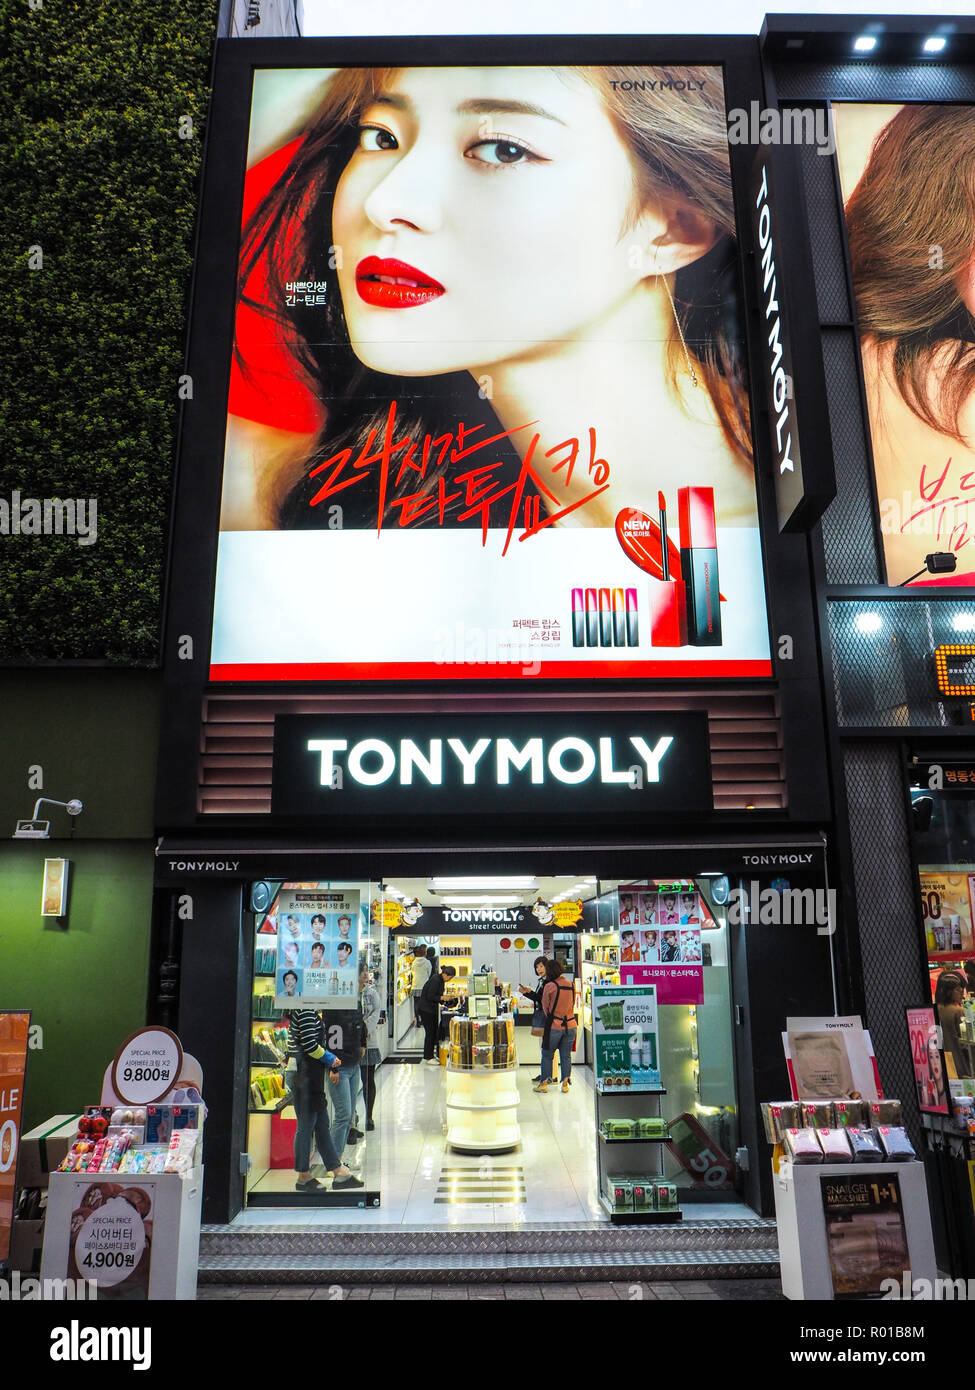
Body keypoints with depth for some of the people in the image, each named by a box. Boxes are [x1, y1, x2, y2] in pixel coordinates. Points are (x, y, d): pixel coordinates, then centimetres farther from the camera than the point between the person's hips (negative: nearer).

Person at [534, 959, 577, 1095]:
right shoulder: (570, 984, 3)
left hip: (554, 1026, -4)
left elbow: (545, 1006, 0)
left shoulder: (549, 986, -12)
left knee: (547, 1055, 8)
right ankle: (565, 1083, 13)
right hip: (570, 1025, 4)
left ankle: (544, 1084, 12)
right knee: (566, 1056, 12)